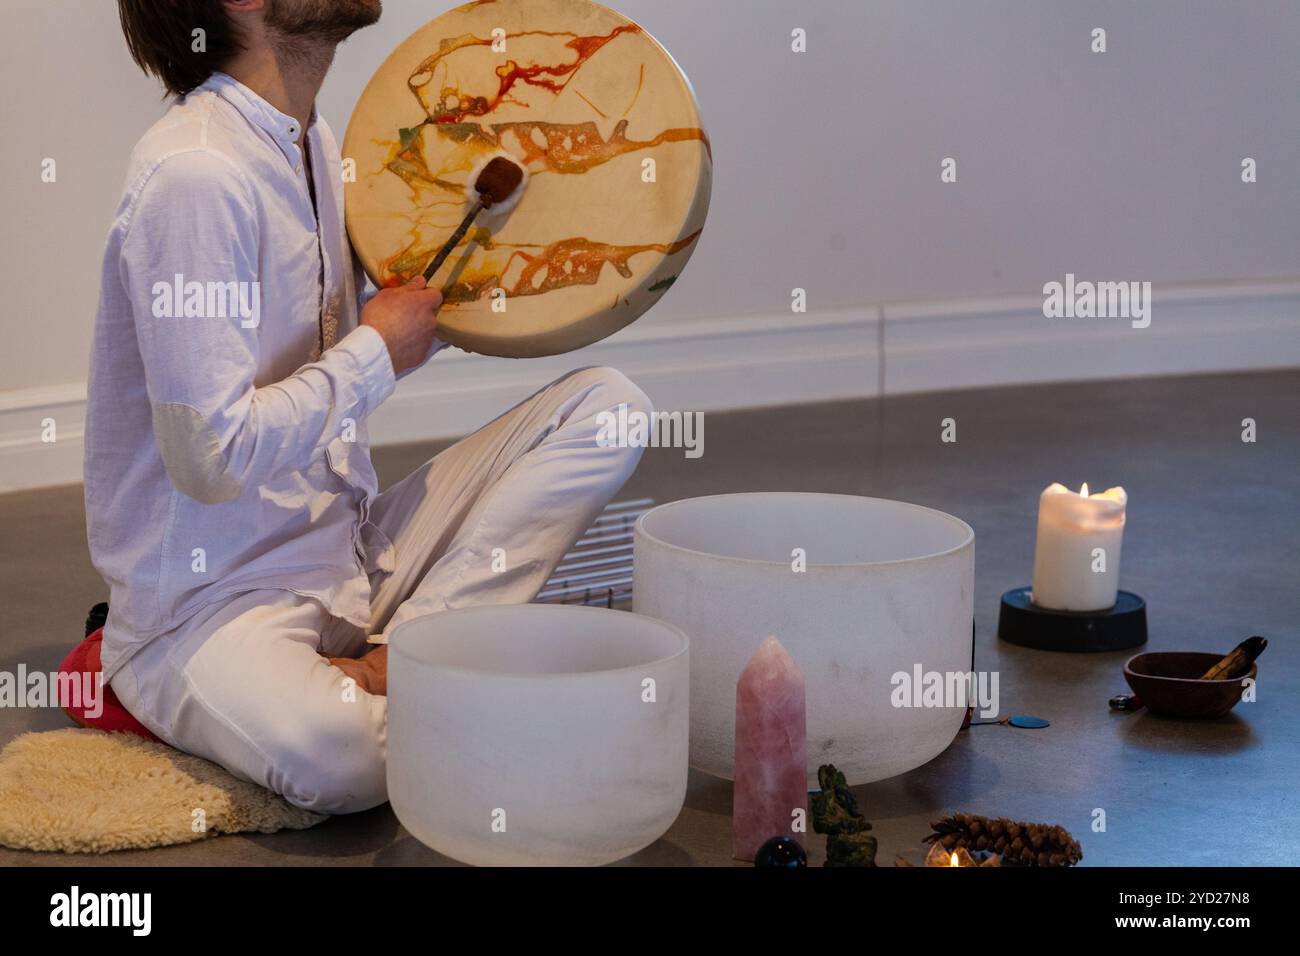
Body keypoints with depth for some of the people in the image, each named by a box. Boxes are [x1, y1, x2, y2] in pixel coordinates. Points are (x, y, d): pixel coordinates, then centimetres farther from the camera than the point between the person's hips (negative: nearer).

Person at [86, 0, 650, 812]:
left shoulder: (313, 145, 11)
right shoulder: (194, 174, -19)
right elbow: (211, 456, -24)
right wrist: (376, 351, -13)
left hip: (356, 553, 9)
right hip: (214, 597, -9)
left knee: (609, 404, -4)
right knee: (343, 755, -40)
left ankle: (399, 655, -11)